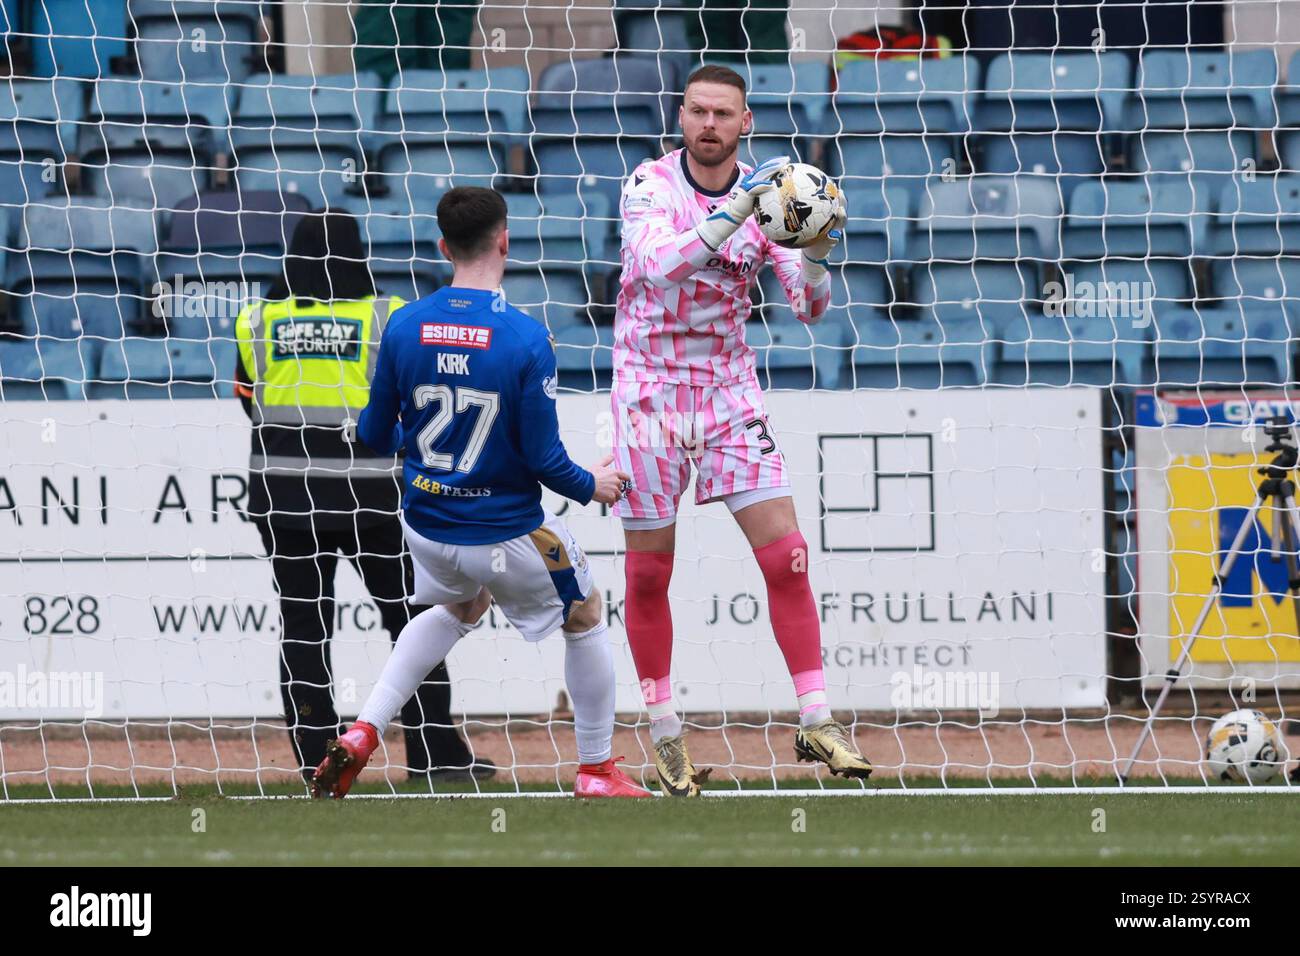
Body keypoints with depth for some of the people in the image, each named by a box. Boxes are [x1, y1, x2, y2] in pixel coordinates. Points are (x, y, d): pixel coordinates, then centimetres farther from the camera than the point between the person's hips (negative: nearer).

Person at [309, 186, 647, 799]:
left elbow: (374, 435, 1)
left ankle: (363, 734, 20)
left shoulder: (405, 327, -9)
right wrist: (591, 487, 3)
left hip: (427, 529, 4)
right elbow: (543, 460, -17)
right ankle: (596, 771, 30)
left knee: (460, 608, 35)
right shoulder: (525, 339, -21)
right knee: (585, 619, 22)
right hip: (506, 535, -4)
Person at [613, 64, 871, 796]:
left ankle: (816, 721, -2)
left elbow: (809, 307, -4)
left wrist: (817, 256, -25)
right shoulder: (650, 185, -10)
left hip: (731, 391, 2)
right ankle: (666, 734, 15)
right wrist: (735, 210, -38)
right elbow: (659, 265, -29)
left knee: (786, 554, -7)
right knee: (650, 571, 2)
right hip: (651, 393, -2)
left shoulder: (766, 196, -1)